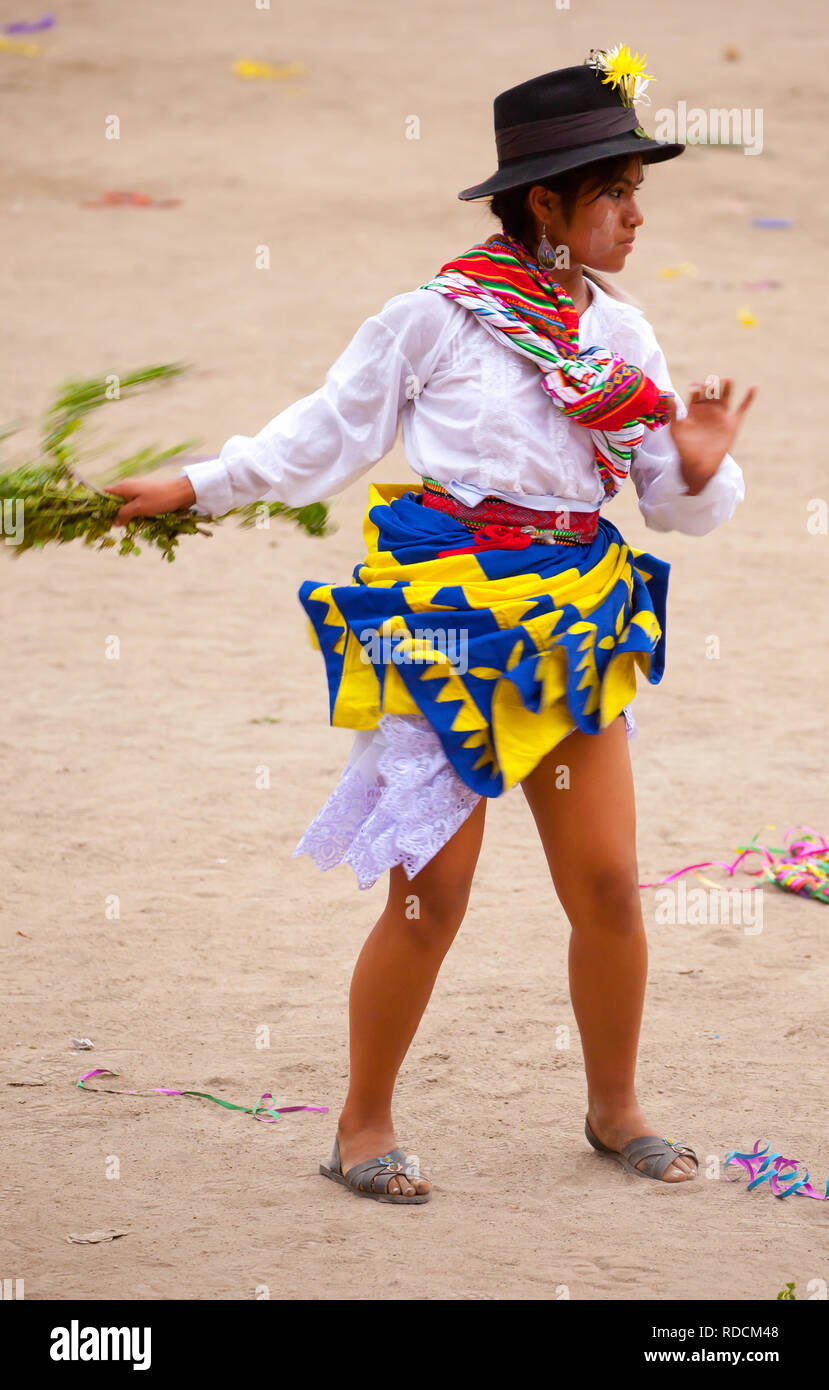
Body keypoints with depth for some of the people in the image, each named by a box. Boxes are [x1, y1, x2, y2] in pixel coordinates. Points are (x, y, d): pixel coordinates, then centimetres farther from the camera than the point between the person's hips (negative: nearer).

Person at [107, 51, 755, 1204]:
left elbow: (675, 502, 12)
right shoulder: (434, 319, -7)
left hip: (571, 624, 4)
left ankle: (615, 1108, 23)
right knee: (432, 892, -3)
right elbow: (325, 434, 5)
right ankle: (364, 1125, 12)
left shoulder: (620, 333, 7)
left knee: (608, 884, 4)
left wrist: (702, 467, -10)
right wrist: (194, 489, 6)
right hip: (446, 618, -4)